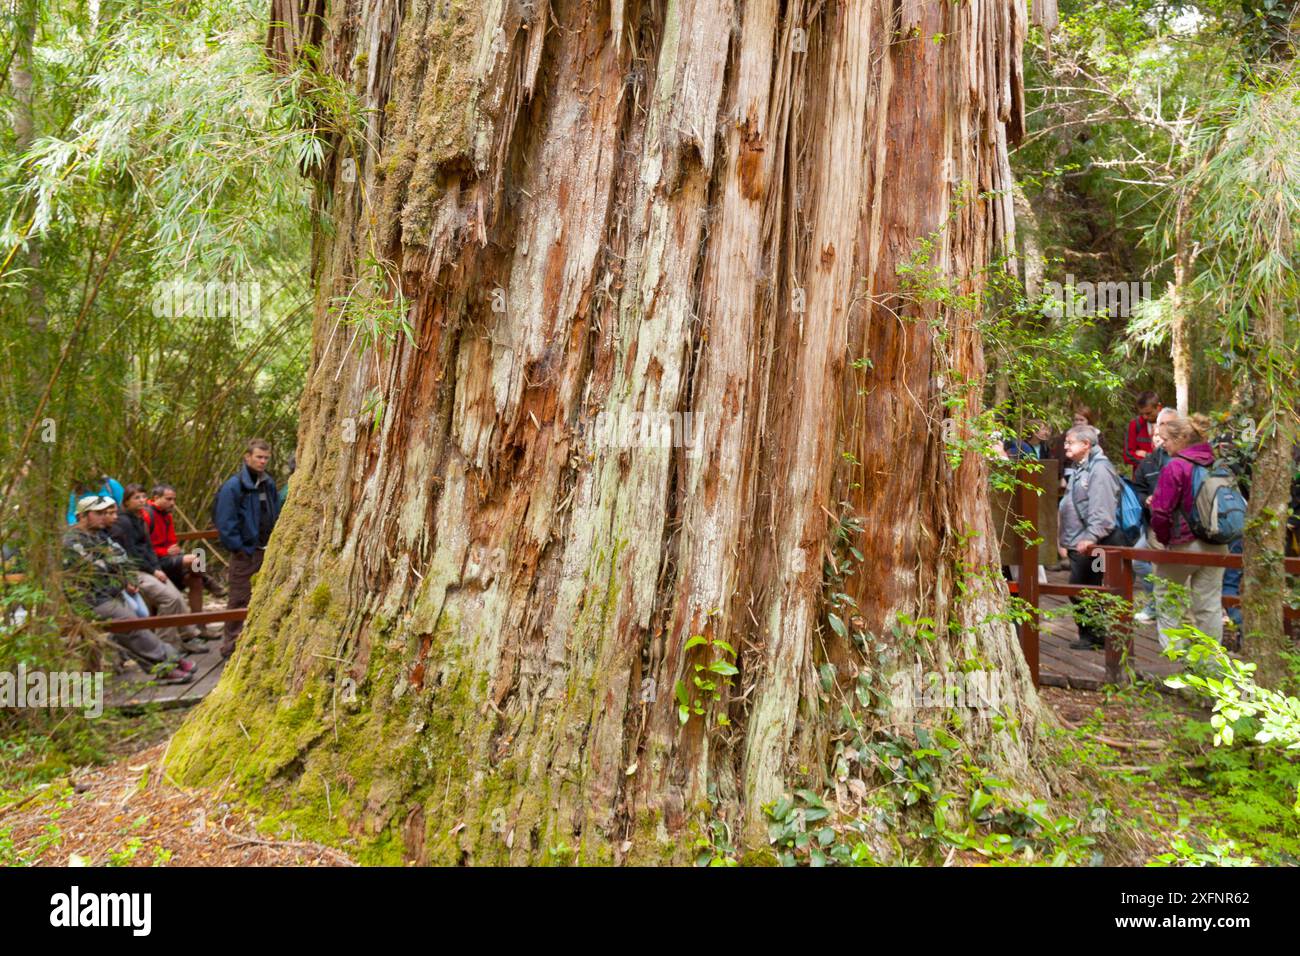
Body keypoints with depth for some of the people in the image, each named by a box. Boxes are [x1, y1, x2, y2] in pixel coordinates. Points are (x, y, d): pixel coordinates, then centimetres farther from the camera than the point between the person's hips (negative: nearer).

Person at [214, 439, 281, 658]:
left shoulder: (269, 484, 10)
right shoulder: (234, 485, -12)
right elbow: (225, 521, -14)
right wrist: (239, 547, -14)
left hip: (266, 550, 7)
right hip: (245, 552, -7)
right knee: (240, 599, -2)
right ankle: (232, 645, 7)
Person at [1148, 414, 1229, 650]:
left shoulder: (1175, 467, -16)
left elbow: (1161, 513, -18)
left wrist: (1165, 539, -3)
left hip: (1183, 545, -6)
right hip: (1216, 546, 6)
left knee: (1168, 602, 11)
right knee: (1210, 606, 11)